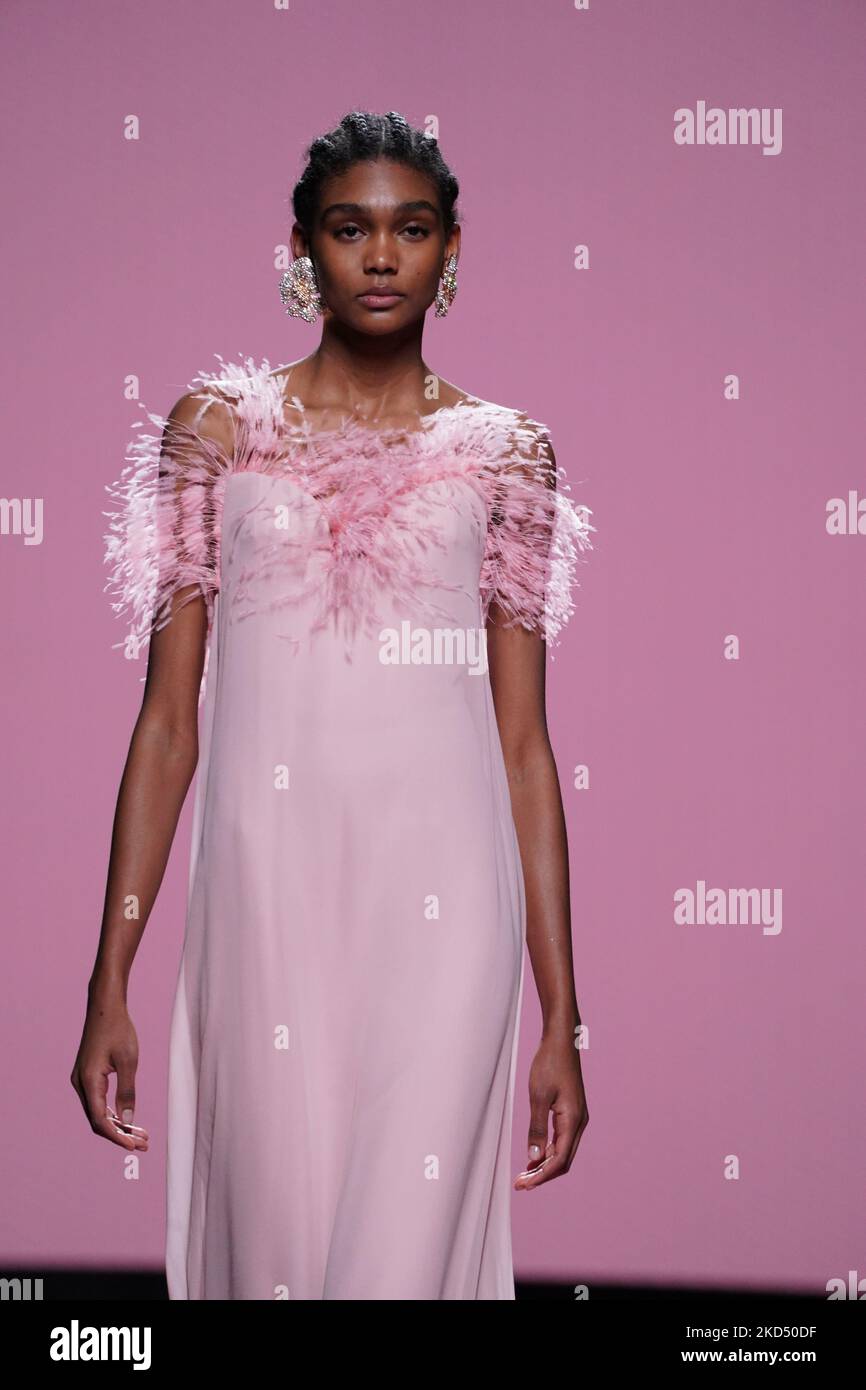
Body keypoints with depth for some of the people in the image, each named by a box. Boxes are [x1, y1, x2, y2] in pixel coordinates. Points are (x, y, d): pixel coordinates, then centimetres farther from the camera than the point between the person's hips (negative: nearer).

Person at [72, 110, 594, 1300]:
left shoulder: (502, 455, 8)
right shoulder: (218, 429, 7)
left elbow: (526, 745, 7)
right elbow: (168, 722, 6)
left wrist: (562, 1020, 4)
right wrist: (109, 989, 1)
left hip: (442, 904, 0)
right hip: (264, 895, 0)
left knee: (407, 1246, -5)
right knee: (271, 1239, 5)